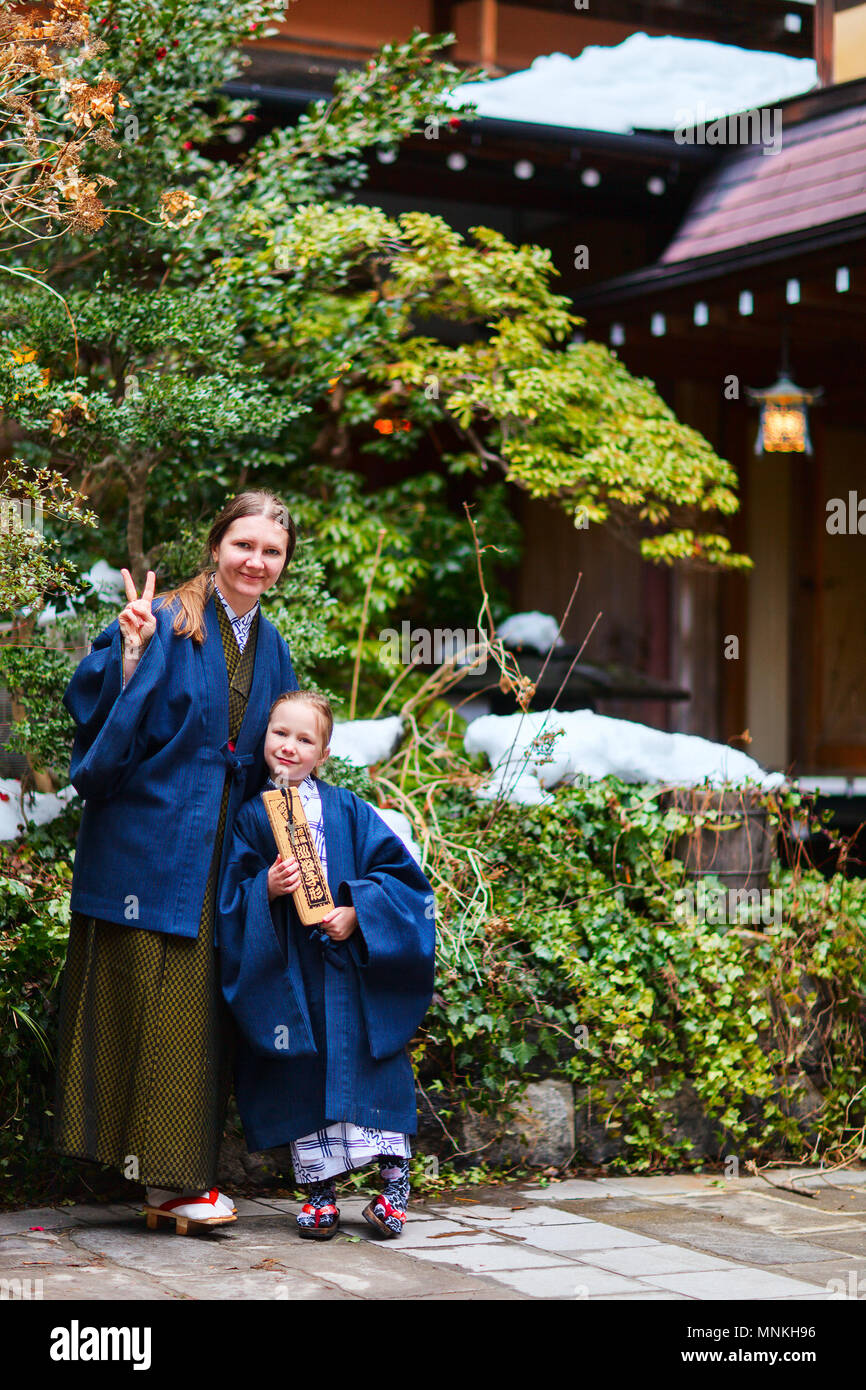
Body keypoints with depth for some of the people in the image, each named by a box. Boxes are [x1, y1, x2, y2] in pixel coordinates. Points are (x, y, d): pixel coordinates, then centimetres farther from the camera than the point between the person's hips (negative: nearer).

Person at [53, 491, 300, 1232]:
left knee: (203, 1003, 7)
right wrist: (131, 652, -29)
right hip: (152, 844, -6)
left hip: (223, 851, 6)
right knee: (157, 998, -5)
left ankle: (179, 1175, 14)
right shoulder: (165, 622, -7)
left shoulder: (270, 646, 13)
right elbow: (97, 706, -13)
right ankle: (169, 1176, 1)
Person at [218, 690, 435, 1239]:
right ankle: (320, 1190, 11)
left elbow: (396, 869, 0)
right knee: (303, 1076, 2)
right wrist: (266, 890, -17)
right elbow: (230, 898, 3)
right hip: (287, 974, 1)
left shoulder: (348, 809, 4)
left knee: (371, 1066, -2)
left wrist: (356, 912, -13)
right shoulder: (251, 817, 5)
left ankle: (394, 1180, 8)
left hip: (351, 963, 0)